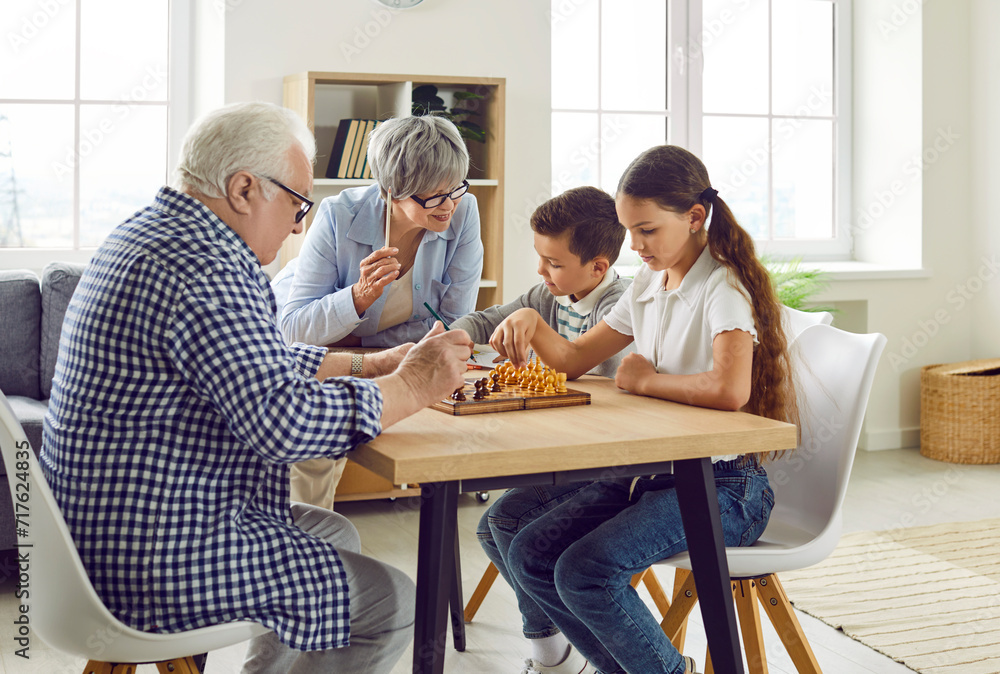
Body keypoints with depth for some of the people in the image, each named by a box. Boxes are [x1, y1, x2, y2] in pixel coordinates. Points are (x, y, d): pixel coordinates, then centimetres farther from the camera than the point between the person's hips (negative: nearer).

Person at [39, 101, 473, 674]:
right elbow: (284, 421, -32)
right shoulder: (203, 270, -24)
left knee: (334, 535, 24)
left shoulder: (153, 233, 11)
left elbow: (264, 366, 20)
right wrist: (411, 386, -18)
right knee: (391, 600, -4)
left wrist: (380, 363, 13)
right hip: (159, 560, -11)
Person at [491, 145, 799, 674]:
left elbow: (730, 390, -34)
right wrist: (532, 323, -2)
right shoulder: (648, 286, 12)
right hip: (652, 471, 9)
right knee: (529, 557, -3)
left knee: (585, 572, -25)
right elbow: (574, 361, 18)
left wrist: (645, 379, -17)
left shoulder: (722, 287, -14)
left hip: (724, 485, -9)